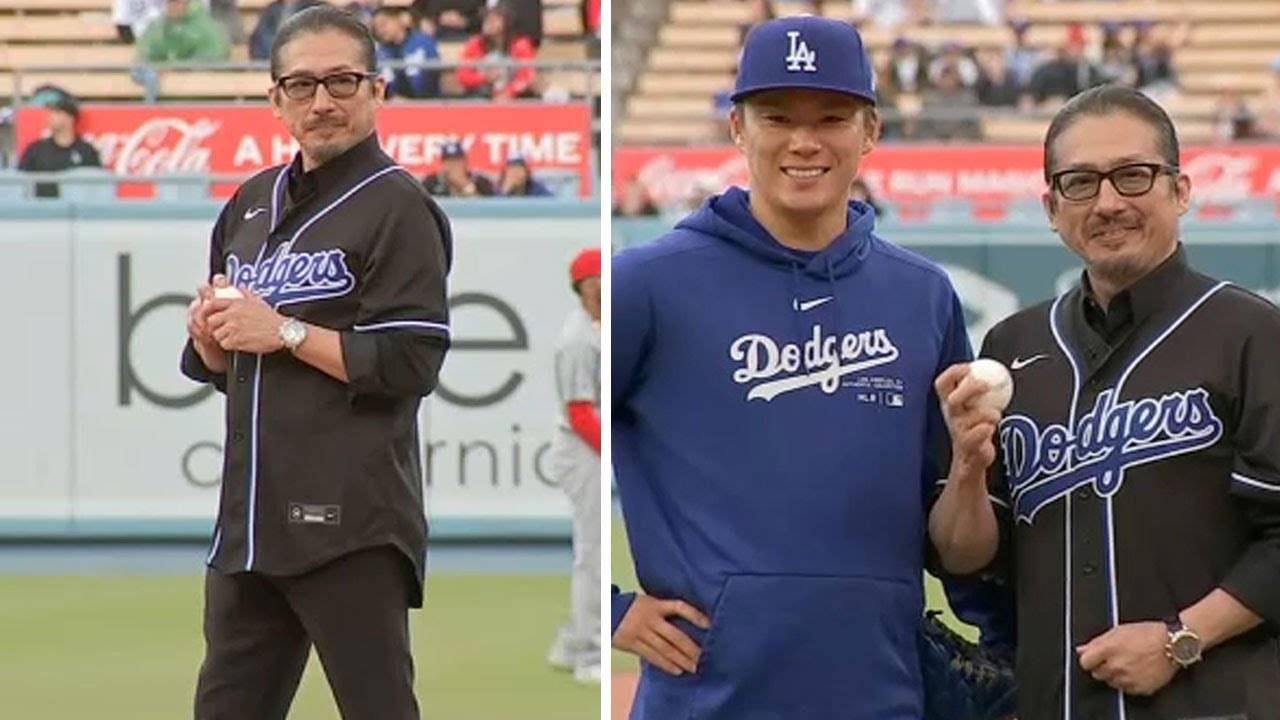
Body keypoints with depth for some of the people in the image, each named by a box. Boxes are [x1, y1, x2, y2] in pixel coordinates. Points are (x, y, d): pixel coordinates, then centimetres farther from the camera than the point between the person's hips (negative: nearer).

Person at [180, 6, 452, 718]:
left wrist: (286, 332, -15)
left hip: (352, 523, -8)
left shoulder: (397, 206, -6)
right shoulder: (252, 204, 16)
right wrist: (213, 332, -1)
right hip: (252, 513, 8)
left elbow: (411, 366, -16)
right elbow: (214, 365, 22)